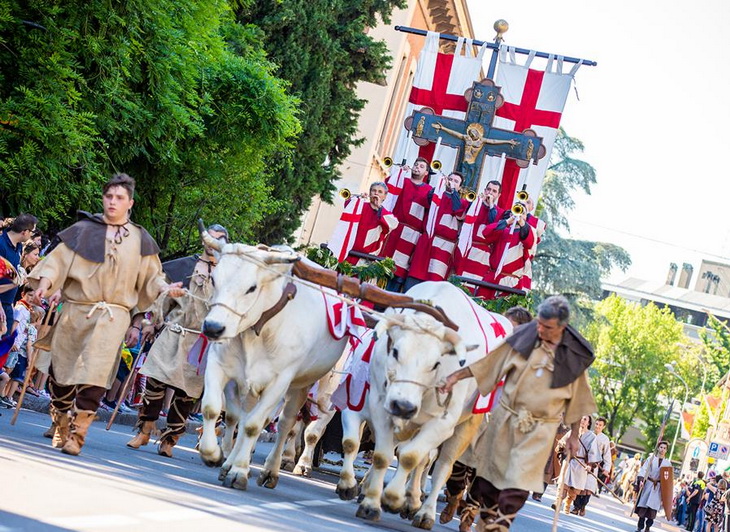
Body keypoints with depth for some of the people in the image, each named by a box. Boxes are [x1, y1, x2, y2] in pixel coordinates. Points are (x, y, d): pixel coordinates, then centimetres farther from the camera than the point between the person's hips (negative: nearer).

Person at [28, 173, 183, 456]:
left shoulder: (139, 240, 10)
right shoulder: (83, 230, 7)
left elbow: (150, 277, 15)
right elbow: (59, 259, 2)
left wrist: (165, 288, -4)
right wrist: (45, 281, -15)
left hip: (112, 316, -1)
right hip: (75, 312, 1)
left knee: (94, 378, -13)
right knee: (61, 371, 6)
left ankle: (76, 434, -7)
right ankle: (61, 426, 26)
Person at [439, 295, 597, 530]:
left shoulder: (574, 354, -5)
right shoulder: (524, 338, -6)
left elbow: (578, 398, 5)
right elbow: (489, 361, 2)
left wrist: (574, 435, 8)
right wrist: (456, 376, -3)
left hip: (539, 428, -2)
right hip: (505, 417, 2)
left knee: (518, 483, -9)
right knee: (491, 472, 10)